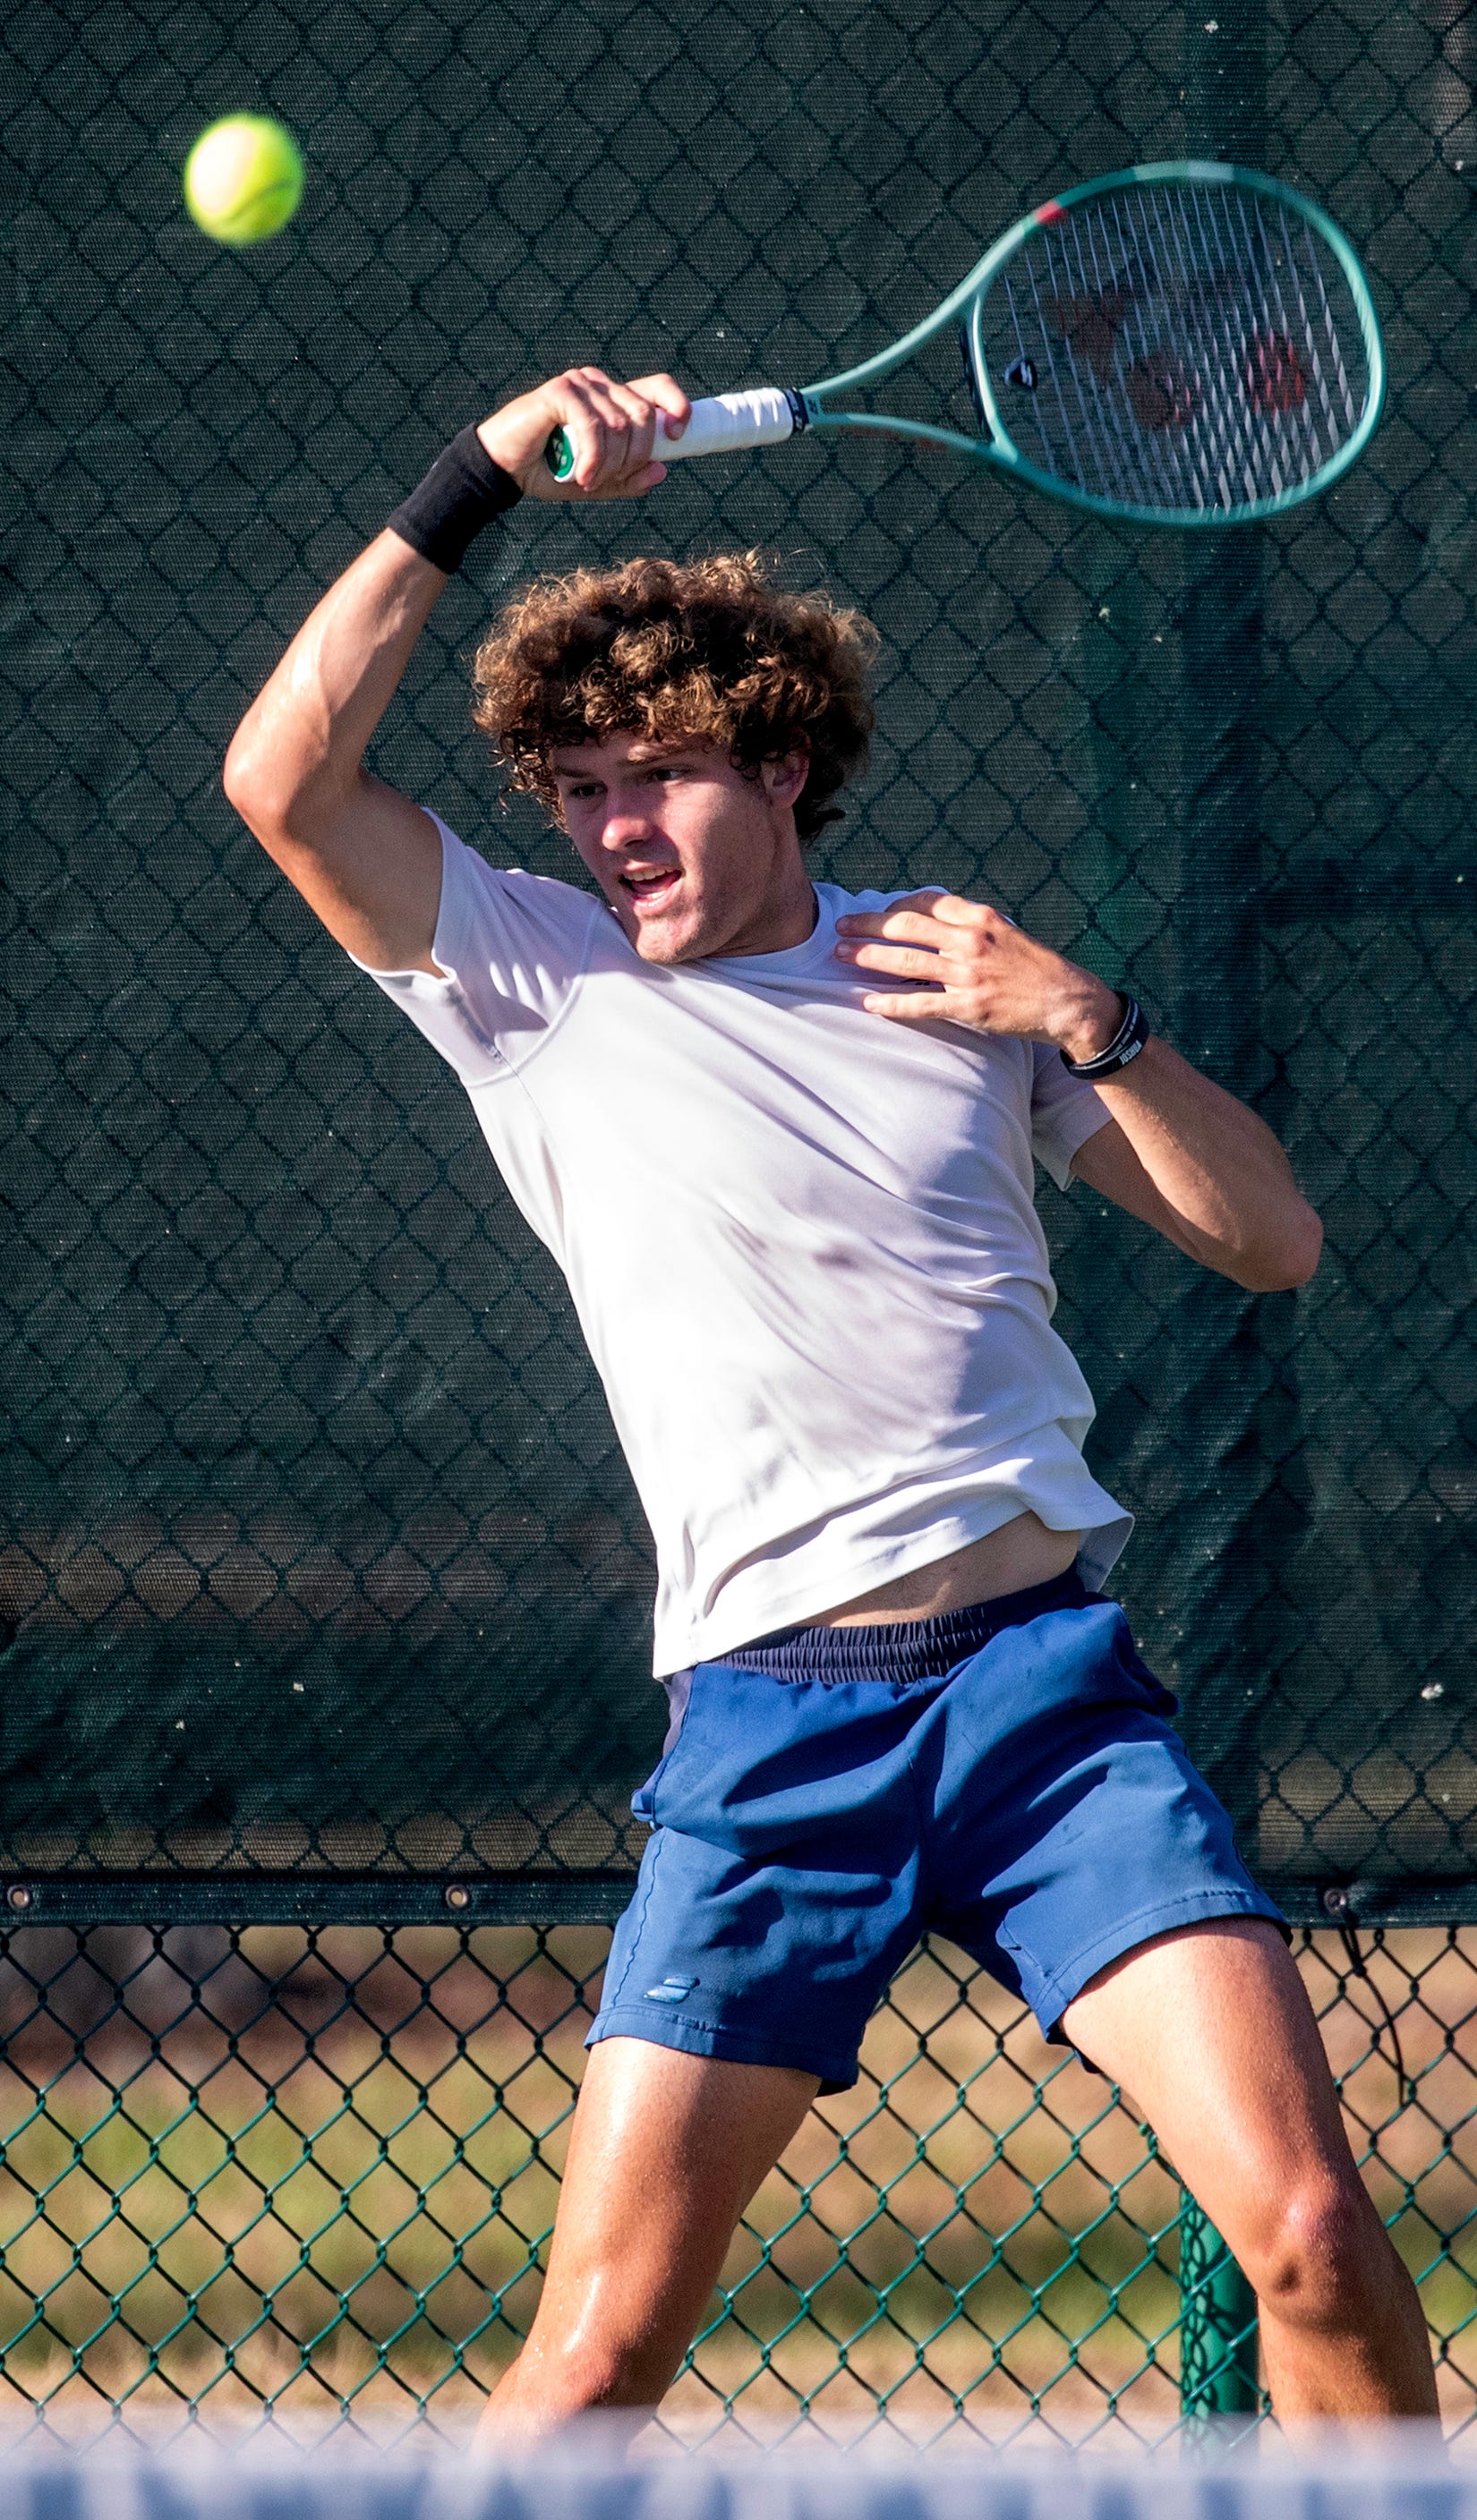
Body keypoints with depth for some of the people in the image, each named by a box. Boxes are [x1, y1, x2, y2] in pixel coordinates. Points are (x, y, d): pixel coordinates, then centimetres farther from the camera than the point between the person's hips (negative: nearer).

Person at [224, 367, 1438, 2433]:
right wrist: (480, 484, -7)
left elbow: (1271, 1240, 15)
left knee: (1313, 2239, -13)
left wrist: (1090, 1023, 0)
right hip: (767, 1726, -1)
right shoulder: (535, 980, 8)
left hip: (1046, 1670, 1)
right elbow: (283, 774, -6)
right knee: (598, 2355, -8)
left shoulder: (958, 975, 13)